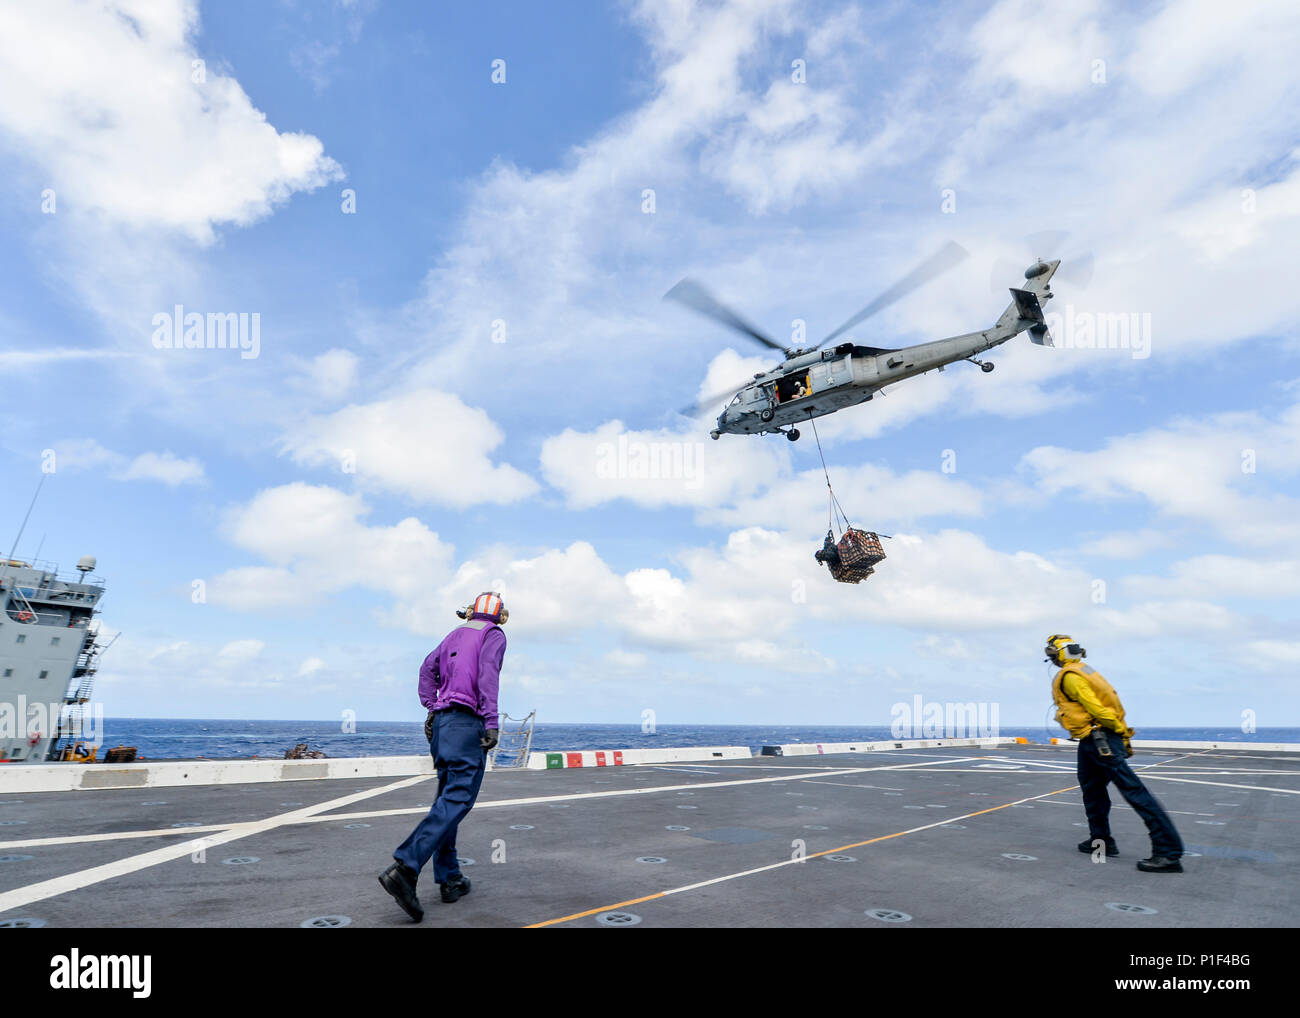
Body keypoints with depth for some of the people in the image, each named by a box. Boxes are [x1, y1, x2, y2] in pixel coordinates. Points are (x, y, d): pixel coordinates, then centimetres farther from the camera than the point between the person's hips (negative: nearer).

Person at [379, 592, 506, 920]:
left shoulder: (456, 634, 20)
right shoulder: (494, 635, 1)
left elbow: (428, 667, 12)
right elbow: (487, 675, -14)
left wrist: (432, 709, 10)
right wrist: (492, 723, -18)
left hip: (441, 721, 8)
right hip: (467, 723, -7)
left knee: (448, 798, 11)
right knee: (457, 799, -10)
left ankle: (450, 880, 13)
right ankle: (404, 868, -22)